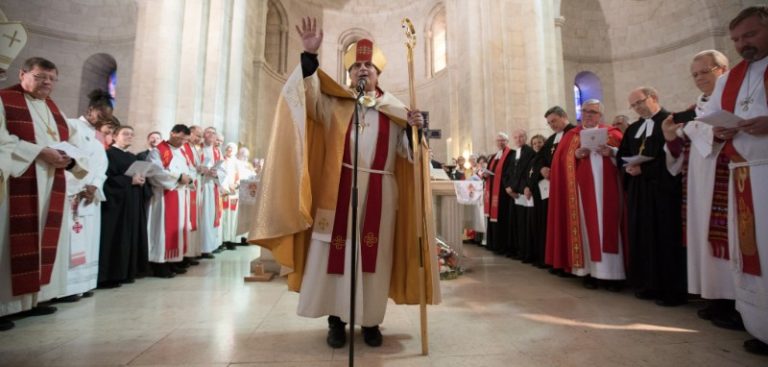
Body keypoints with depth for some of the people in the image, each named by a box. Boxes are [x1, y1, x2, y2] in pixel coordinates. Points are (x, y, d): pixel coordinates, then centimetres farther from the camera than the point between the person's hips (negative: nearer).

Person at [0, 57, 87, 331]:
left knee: (42, 240, 8)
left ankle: (31, 298, 17)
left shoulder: (53, 108, 20)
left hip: (49, 184, 7)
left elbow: (65, 142, 15)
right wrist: (39, 152, -19)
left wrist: (68, 158, -5)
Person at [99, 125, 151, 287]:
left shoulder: (133, 157, 19)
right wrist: (130, 180, -18)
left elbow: (140, 175, 18)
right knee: (115, 238, -6)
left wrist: (142, 181, -3)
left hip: (134, 203, 8)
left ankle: (127, 272, 15)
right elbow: (107, 178, -15)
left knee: (131, 236, 8)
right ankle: (110, 275, 0)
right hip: (116, 202, -8)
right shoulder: (109, 154, -4)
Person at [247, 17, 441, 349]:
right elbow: (308, 92, -7)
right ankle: (336, 319, 20)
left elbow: (407, 152, 7)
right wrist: (310, 56, -21)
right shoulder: (333, 104, 9)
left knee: (375, 256, 5)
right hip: (338, 190, 0)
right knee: (335, 252, 2)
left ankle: (371, 321, 21)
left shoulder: (395, 110, 10)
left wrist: (414, 129, -12)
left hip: (379, 193, 1)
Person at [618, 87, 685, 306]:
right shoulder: (633, 128, 17)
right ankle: (649, 284, 16)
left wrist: (644, 169, -15)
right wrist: (629, 167, -7)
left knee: (666, 238, -2)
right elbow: (621, 156, 12)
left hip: (663, 187, -6)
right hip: (638, 189, 7)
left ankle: (673, 290, 7)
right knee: (642, 237, 7)